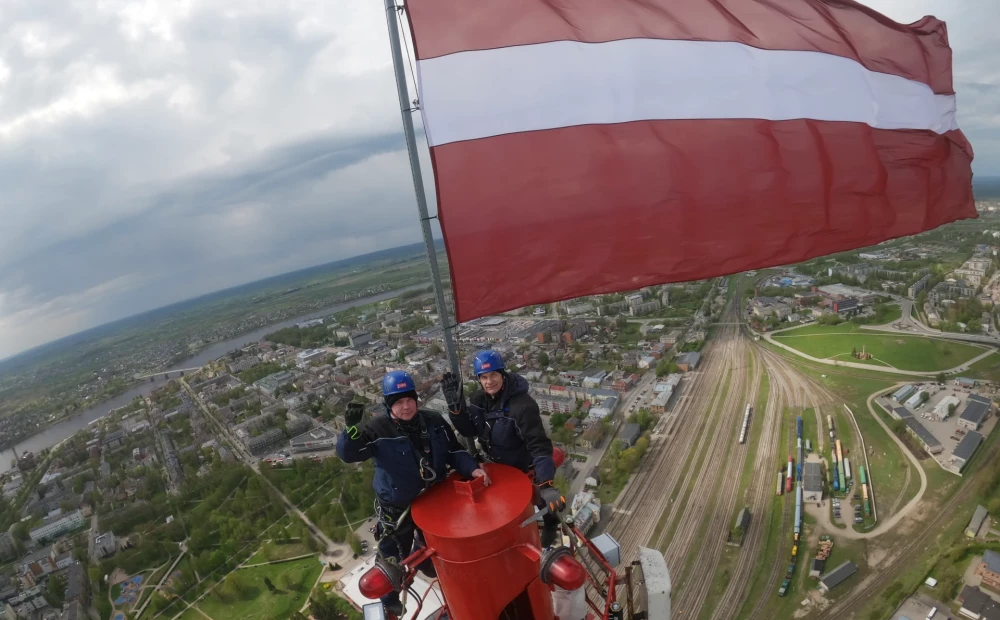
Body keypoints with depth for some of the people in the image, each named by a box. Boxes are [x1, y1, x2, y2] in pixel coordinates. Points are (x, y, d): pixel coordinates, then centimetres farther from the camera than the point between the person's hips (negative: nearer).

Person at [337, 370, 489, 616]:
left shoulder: (433, 421, -12)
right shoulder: (378, 429, -23)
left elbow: (454, 452, -4)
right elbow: (347, 454, -29)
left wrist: (472, 469, -20)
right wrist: (351, 427, -47)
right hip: (396, 509, -4)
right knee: (394, 559, 15)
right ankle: (390, 604, 44)